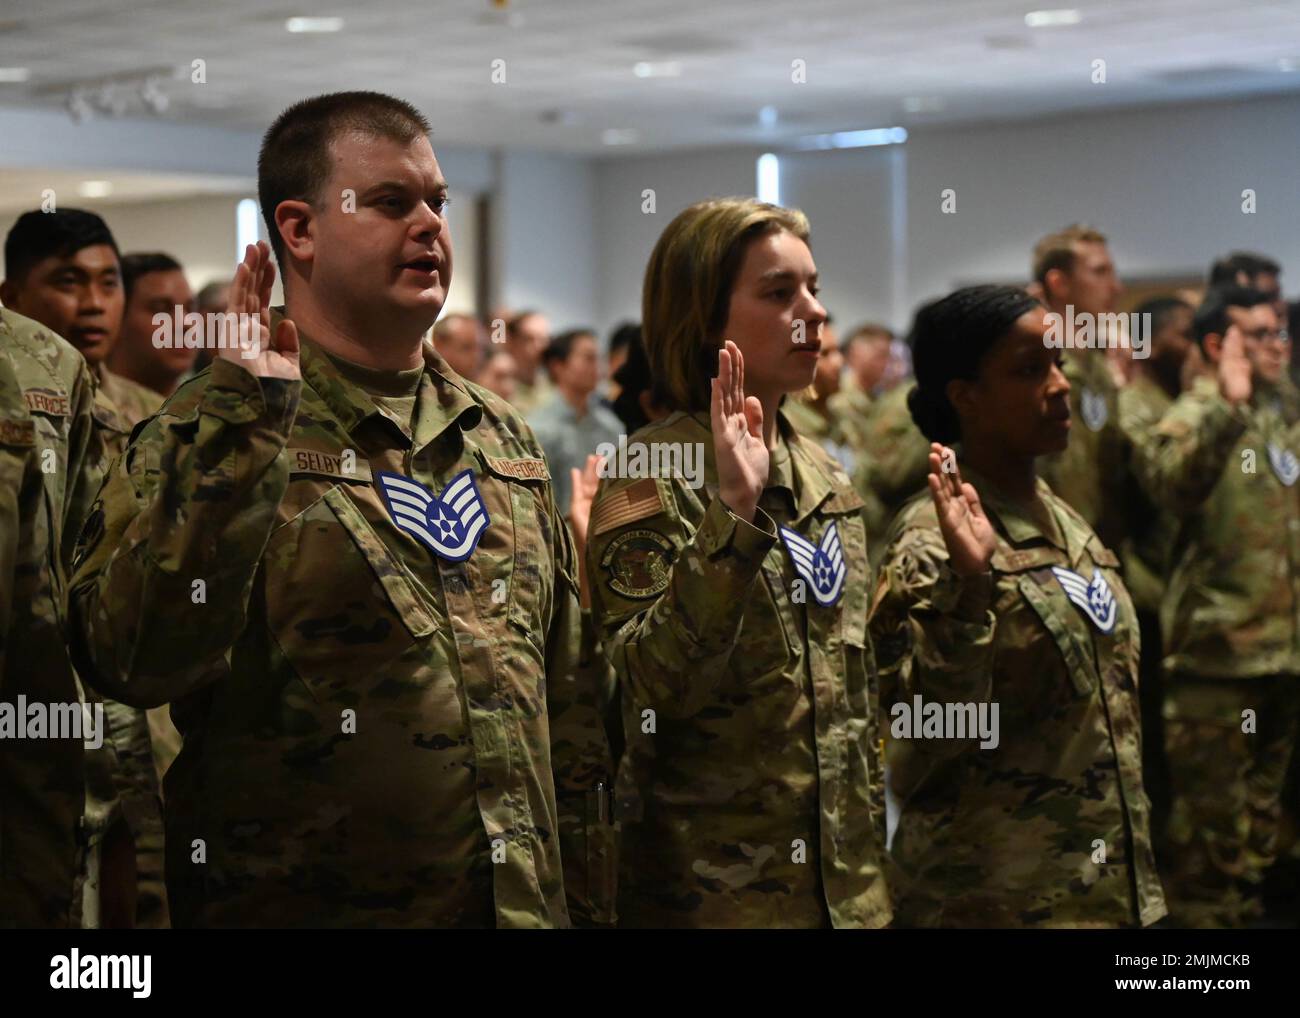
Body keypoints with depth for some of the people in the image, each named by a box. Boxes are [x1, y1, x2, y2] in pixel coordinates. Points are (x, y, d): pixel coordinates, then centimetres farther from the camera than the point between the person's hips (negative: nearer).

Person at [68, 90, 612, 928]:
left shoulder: (502, 440, 11)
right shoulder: (212, 432, -6)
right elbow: (136, 661, -22)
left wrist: (585, 891, 12)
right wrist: (244, 424, -25)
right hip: (300, 906, -5)